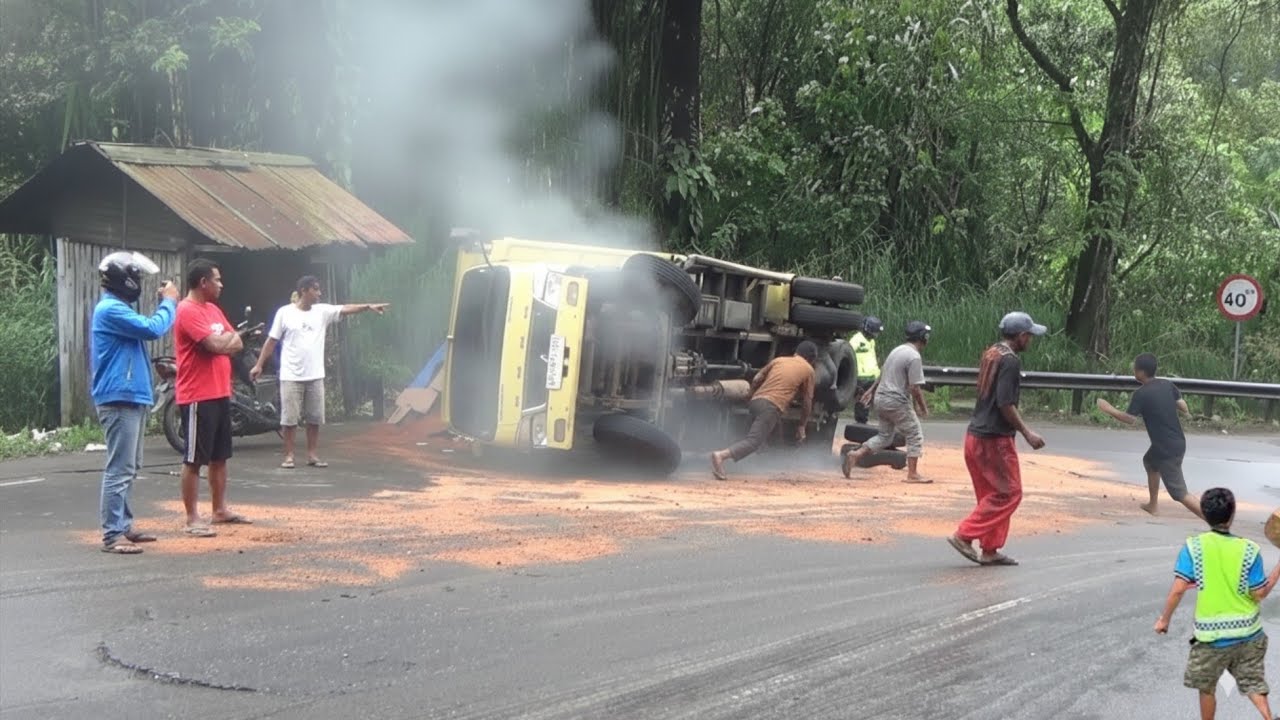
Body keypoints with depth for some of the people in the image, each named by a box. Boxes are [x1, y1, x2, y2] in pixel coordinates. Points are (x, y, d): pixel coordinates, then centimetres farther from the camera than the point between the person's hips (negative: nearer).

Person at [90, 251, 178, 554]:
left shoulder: (118, 309, 19)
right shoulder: (110, 310, -16)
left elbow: (146, 329, 25)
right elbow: (153, 329, -21)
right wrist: (168, 302, -9)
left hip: (131, 397, 11)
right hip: (120, 399, -11)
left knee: (129, 468, 16)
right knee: (119, 469, -11)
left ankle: (124, 526, 23)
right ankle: (112, 535, -11)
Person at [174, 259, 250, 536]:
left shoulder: (213, 310, 16)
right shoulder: (188, 311, -14)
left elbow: (237, 343, 15)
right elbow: (216, 345, -22)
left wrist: (223, 341, -6)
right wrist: (229, 338, -1)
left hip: (220, 394, 9)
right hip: (198, 397, -9)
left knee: (220, 456, 16)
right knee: (194, 459, -4)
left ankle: (220, 510, 27)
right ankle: (192, 519, 0)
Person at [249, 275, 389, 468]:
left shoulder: (323, 311, 5)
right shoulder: (285, 313, -4)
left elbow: (346, 309, -5)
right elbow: (271, 341, 0)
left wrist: (368, 306, -19)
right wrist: (259, 365, -1)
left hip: (315, 376, 4)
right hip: (291, 376, -4)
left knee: (315, 418, 7)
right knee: (289, 418, -1)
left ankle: (312, 455, 15)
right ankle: (289, 456, 7)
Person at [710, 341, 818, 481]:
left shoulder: (778, 360, 24)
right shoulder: (808, 370, 13)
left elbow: (756, 379, 18)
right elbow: (807, 401, 12)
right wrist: (802, 426, 20)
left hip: (756, 400, 6)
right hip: (772, 407, -6)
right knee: (753, 441, -16)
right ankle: (721, 455, -37)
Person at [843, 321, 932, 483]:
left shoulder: (896, 350, 11)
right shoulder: (914, 357, -16)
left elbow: (884, 375, 23)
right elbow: (915, 388, -20)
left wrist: (872, 389, 31)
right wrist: (923, 408, -10)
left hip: (881, 398, 8)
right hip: (898, 402, -8)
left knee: (885, 436, 19)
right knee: (915, 436, 3)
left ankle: (856, 455, 5)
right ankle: (912, 474, 1)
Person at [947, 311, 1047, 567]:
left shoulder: (991, 354, 13)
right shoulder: (1010, 360, -15)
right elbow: (1005, 404, -20)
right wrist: (1027, 433, -14)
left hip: (975, 436, 10)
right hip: (994, 439, -10)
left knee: (992, 494, 15)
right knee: (1009, 493, -2)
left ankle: (990, 551, 17)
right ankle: (965, 535, -5)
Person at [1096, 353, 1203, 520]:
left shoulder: (1141, 394, -16)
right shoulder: (1167, 384, 2)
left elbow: (1130, 419, -13)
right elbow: (1183, 406, 4)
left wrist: (1110, 410, 2)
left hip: (1167, 449, -9)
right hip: (1178, 442, 9)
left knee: (1180, 493, -6)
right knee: (1150, 461, 36)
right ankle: (1152, 505, 48)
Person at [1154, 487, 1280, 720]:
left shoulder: (1193, 547, -13)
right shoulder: (1249, 550, -10)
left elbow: (1178, 589, -15)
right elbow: (1259, 594, -6)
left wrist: (1164, 619, -2)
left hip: (1211, 634, -1)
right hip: (1247, 632, 1)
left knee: (1207, 687, 18)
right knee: (1253, 683, 15)